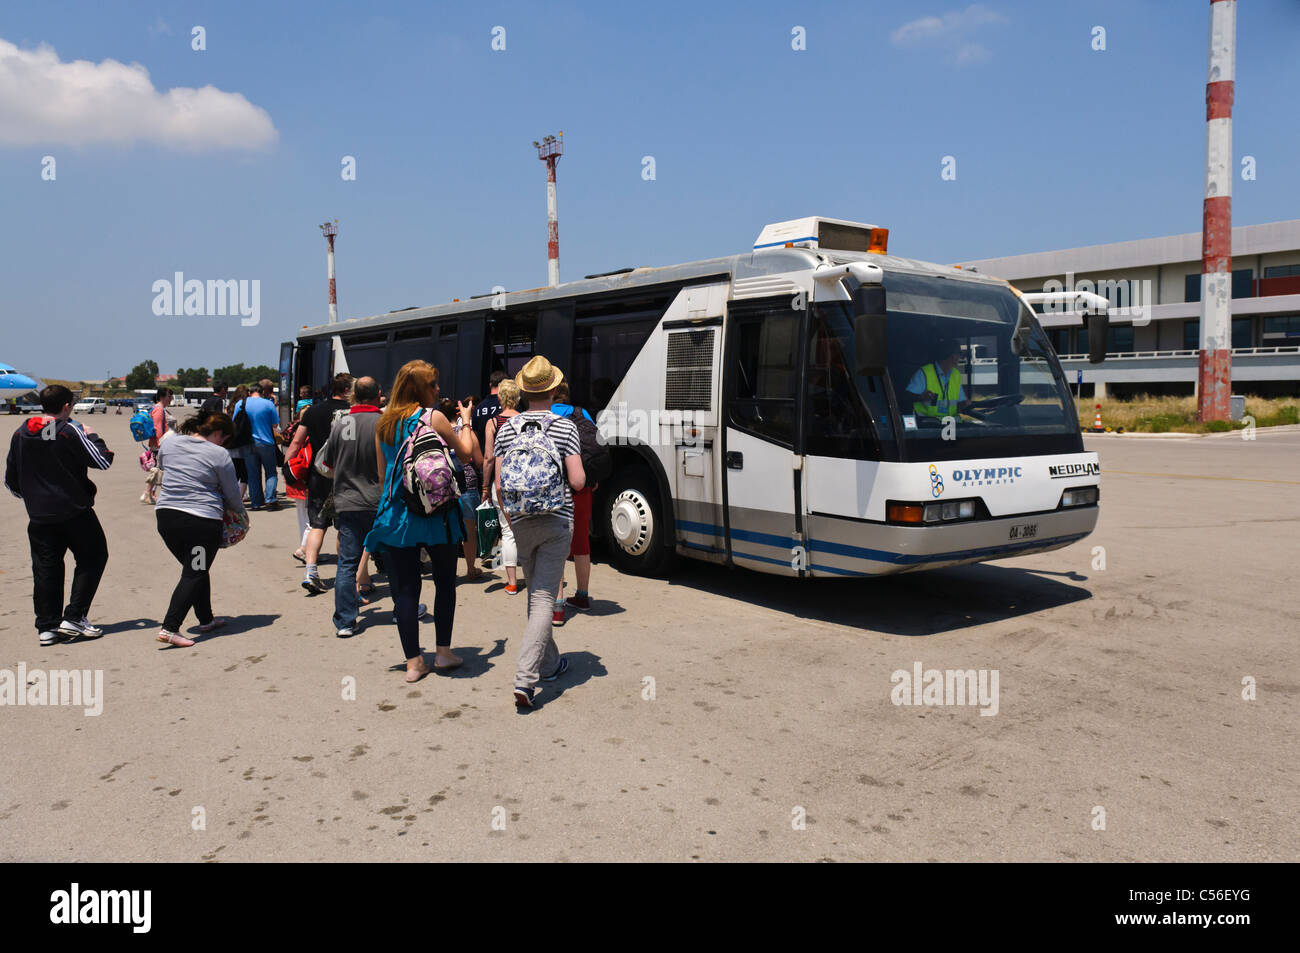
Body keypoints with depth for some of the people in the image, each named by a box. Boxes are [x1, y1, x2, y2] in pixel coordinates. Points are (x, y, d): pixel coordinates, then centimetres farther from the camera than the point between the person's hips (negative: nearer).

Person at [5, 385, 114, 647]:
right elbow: (103, 462, -11)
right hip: (75, 512, -5)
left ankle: (47, 626, 11)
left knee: (45, 568, 11)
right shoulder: (71, 432, -12)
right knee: (92, 558, 9)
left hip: (39, 515, 5)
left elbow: (10, 479, 13)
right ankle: (74, 617, 2)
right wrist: (92, 436, 5)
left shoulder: (20, 434, 6)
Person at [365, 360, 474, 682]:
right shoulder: (433, 417, -7)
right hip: (435, 511, -3)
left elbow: (381, 471, 13)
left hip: (396, 513, 4)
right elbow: (466, 451, 2)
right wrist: (465, 422, 17)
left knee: (404, 589, 5)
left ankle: (413, 662, 8)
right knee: (445, 581, 13)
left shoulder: (384, 423, 7)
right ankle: (444, 652, 18)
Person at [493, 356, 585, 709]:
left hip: (522, 522, 3)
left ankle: (549, 663, 34)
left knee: (535, 593, 19)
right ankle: (525, 678, -13)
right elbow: (578, 481, -12)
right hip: (557, 521, -3)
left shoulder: (507, 429, 2)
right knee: (544, 597, -3)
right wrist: (581, 474, 12)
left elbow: (499, 485, 2)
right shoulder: (565, 428, -6)